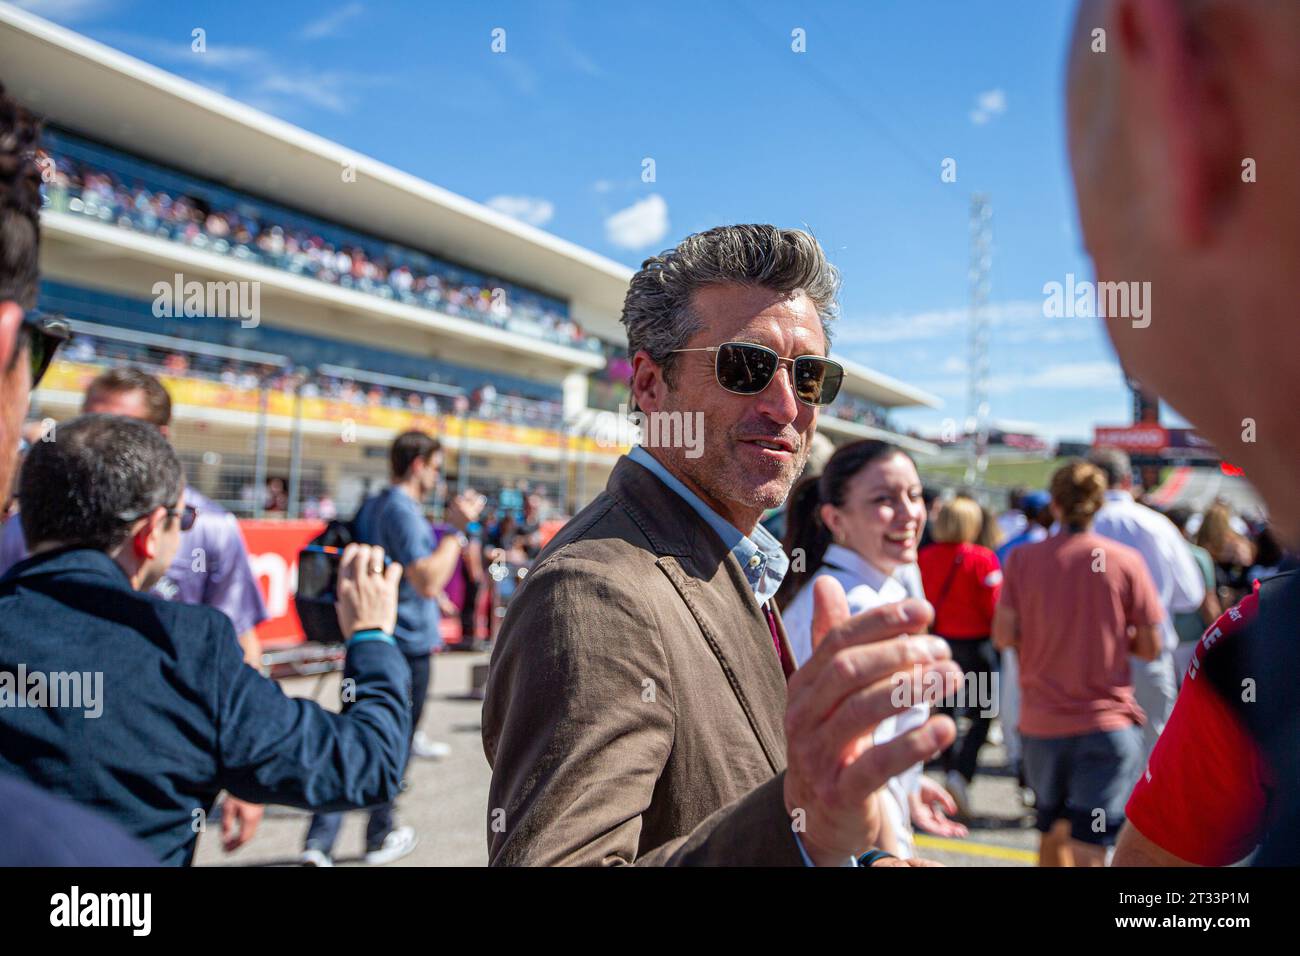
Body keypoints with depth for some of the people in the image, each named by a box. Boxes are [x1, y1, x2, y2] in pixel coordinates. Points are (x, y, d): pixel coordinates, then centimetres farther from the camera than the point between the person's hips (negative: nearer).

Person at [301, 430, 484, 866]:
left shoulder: (371, 506, 11)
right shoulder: (404, 511, -19)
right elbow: (428, 581, -27)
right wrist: (457, 529, -21)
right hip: (407, 646, -8)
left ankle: (318, 842, 3)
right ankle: (380, 837, 25)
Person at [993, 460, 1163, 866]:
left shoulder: (1023, 558, -4)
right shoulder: (1126, 561, -6)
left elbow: (1003, 636, -7)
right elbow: (1150, 647, -4)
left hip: (1041, 722, 2)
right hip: (1107, 721, -2)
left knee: (1051, 831, 23)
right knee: (1088, 845, -2)